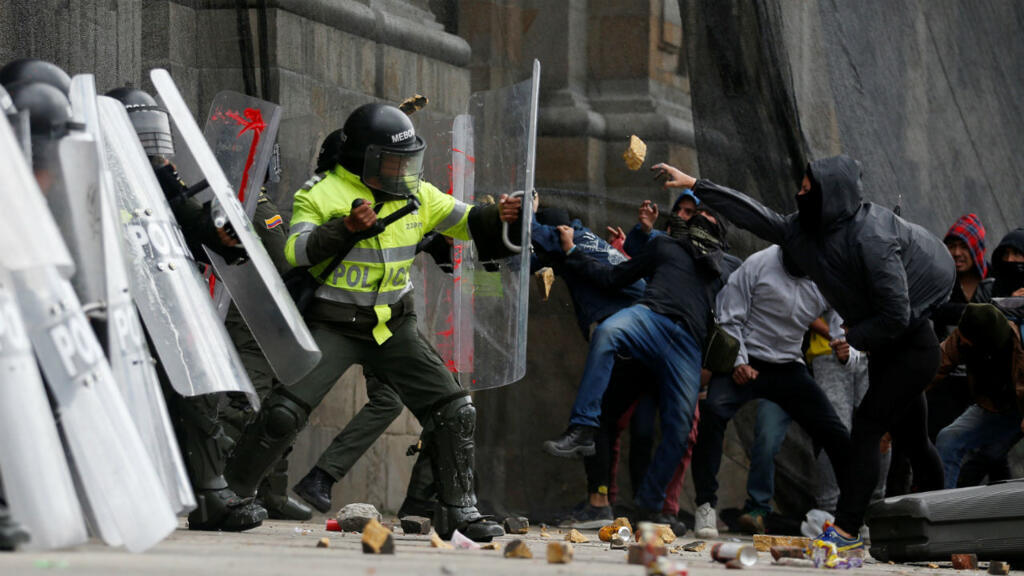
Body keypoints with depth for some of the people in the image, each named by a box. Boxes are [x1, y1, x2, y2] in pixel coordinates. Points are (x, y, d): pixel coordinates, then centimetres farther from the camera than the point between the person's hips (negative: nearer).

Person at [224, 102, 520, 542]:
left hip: (393, 327, 5)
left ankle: (457, 508, 13)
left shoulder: (416, 196, 4)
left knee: (454, 413, -1)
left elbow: (466, 224, 8)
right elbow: (297, 252, -22)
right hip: (332, 328, -5)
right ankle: (230, 493, 2)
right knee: (283, 414, -16)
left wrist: (498, 217, -13)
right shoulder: (322, 196, -10)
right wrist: (348, 228, -35)